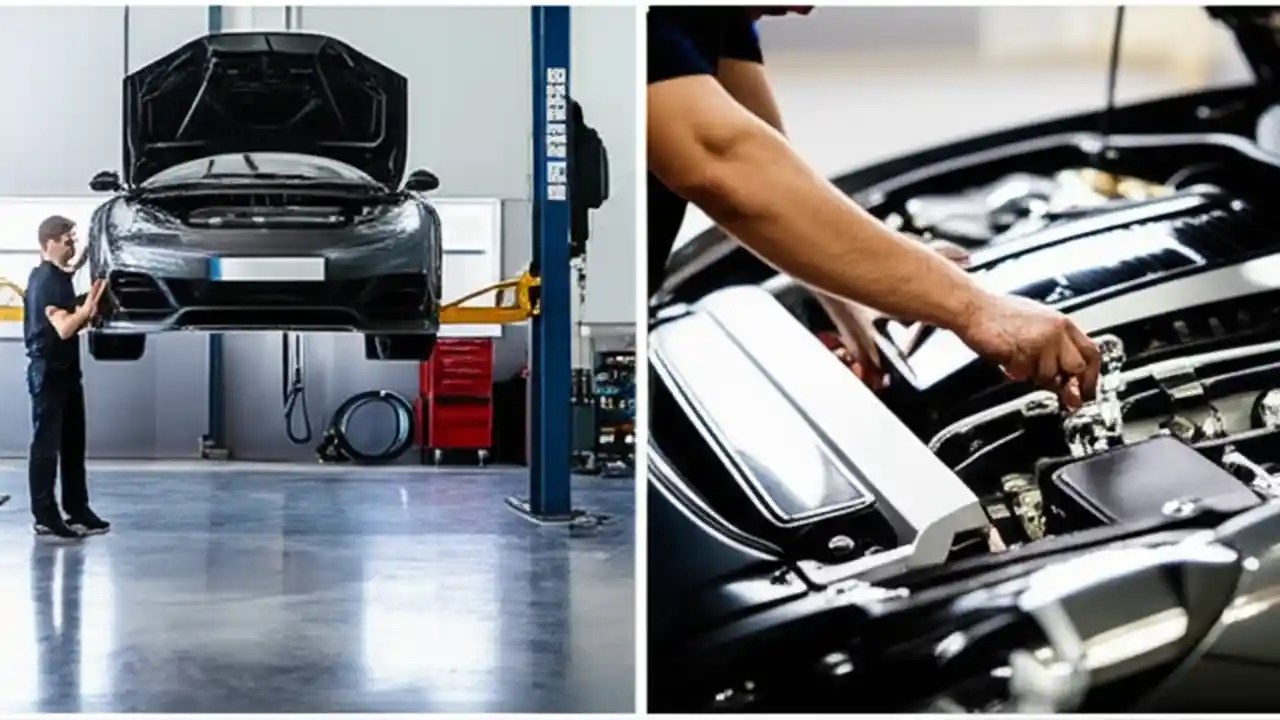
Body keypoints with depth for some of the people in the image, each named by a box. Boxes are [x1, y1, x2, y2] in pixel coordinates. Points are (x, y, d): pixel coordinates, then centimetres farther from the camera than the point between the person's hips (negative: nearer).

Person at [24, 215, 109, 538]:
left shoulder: (58, 276, 14)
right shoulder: (46, 280, -16)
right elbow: (63, 328, -25)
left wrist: (84, 312, 4)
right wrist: (89, 304, -26)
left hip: (65, 369, 10)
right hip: (48, 370, -10)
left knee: (73, 444, 12)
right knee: (46, 445, -5)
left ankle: (78, 511, 18)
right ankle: (45, 516, -2)